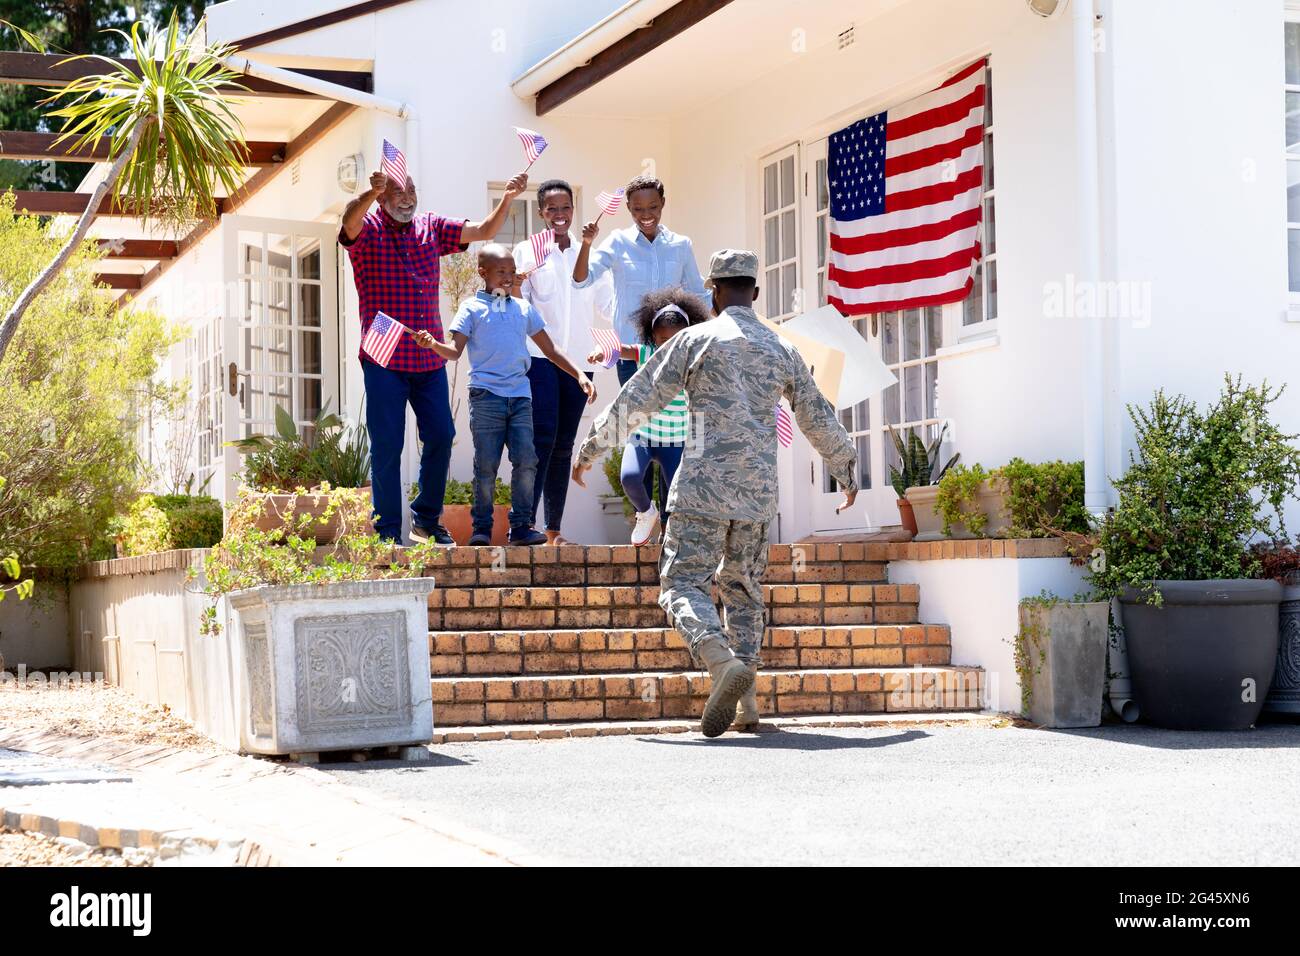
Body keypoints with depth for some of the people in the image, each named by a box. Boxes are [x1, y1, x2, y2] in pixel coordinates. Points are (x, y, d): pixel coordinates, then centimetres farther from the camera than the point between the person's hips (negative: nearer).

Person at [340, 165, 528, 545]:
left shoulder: (432, 228, 13)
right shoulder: (367, 229, -2)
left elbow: (485, 231, 12)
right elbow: (350, 221, -26)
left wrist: (508, 198, -5)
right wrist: (372, 192, -46)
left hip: (430, 358, 5)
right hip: (384, 360, -5)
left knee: (440, 436, 5)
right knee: (387, 445, -2)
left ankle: (427, 519, 22)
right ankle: (388, 532, 5)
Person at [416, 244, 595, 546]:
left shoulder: (523, 308, 17)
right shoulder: (472, 308, 6)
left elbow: (550, 350, 21)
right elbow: (455, 351, -2)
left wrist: (579, 375, 13)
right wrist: (433, 344, -23)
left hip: (520, 396, 4)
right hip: (486, 396, -3)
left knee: (526, 462, -4)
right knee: (486, 465, -4)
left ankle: (521, 526, 3)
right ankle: (481, 527, 5)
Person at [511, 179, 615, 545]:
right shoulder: (527, 251, 4)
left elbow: (606, 306, 15)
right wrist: (515, 288, -21)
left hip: (579, 359, 4)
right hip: (539, 356, -4)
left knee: (564, 444, 6)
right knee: (542, 437, -15)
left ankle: (554, 529, 10)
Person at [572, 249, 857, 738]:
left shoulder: (696, 339, 0)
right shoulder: (782, 349, 14)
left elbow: (635, 399, 2)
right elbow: (819, 419, 22)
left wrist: (589, 450, 13)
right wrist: (847, 472, 38)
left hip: (703, 486, -5)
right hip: (758, 493, 5)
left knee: (683, 584, -6)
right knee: (743, 589, 15)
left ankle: (725, 661, -33)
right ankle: (745, 703, 8)